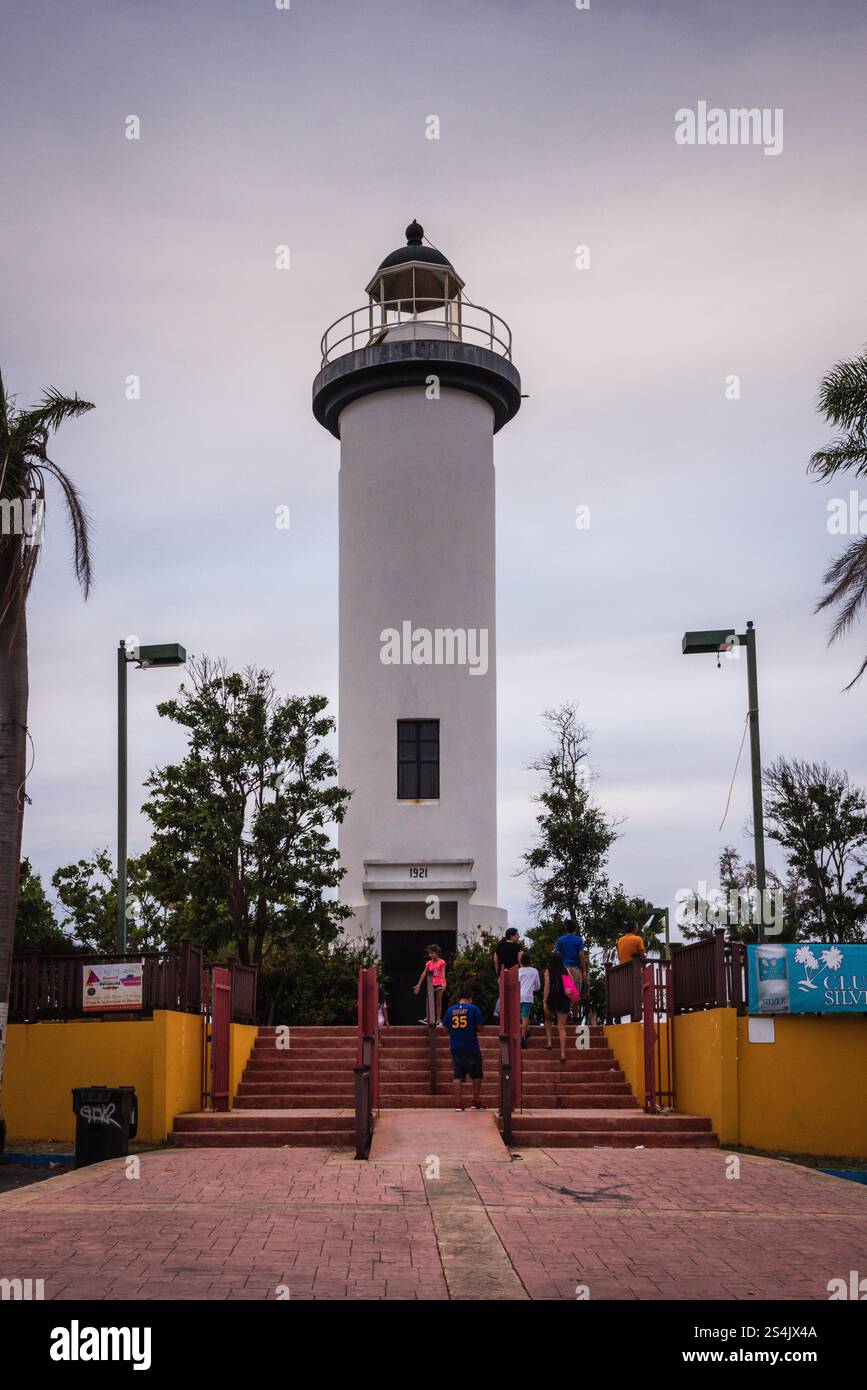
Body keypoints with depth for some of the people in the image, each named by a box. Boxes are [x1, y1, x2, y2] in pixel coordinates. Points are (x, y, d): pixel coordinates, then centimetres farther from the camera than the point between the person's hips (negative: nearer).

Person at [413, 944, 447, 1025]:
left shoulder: (441, 962, -6)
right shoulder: (429, 963, 7)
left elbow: (443, 973, -16)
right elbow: (424, 974, 8)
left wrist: (443, 983, -31)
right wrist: (419, 985, 5)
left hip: (440, 984, -4)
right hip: (432, 984, 4)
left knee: (439, 1002, 2)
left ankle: (439, 1020, 7)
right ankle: (427, 1018, -1)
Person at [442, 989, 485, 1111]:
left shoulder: (450, 1010, 5)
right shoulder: (473, 1008, -5)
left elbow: (446, 1029, 10)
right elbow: (479, 1027, -6)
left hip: (456, 1049, 3)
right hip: (472, 1048, -3)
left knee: (458, 1076, 5)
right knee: (477, 1075, 12)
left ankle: (458, 1103, 1)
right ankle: (476, 1101, 13)